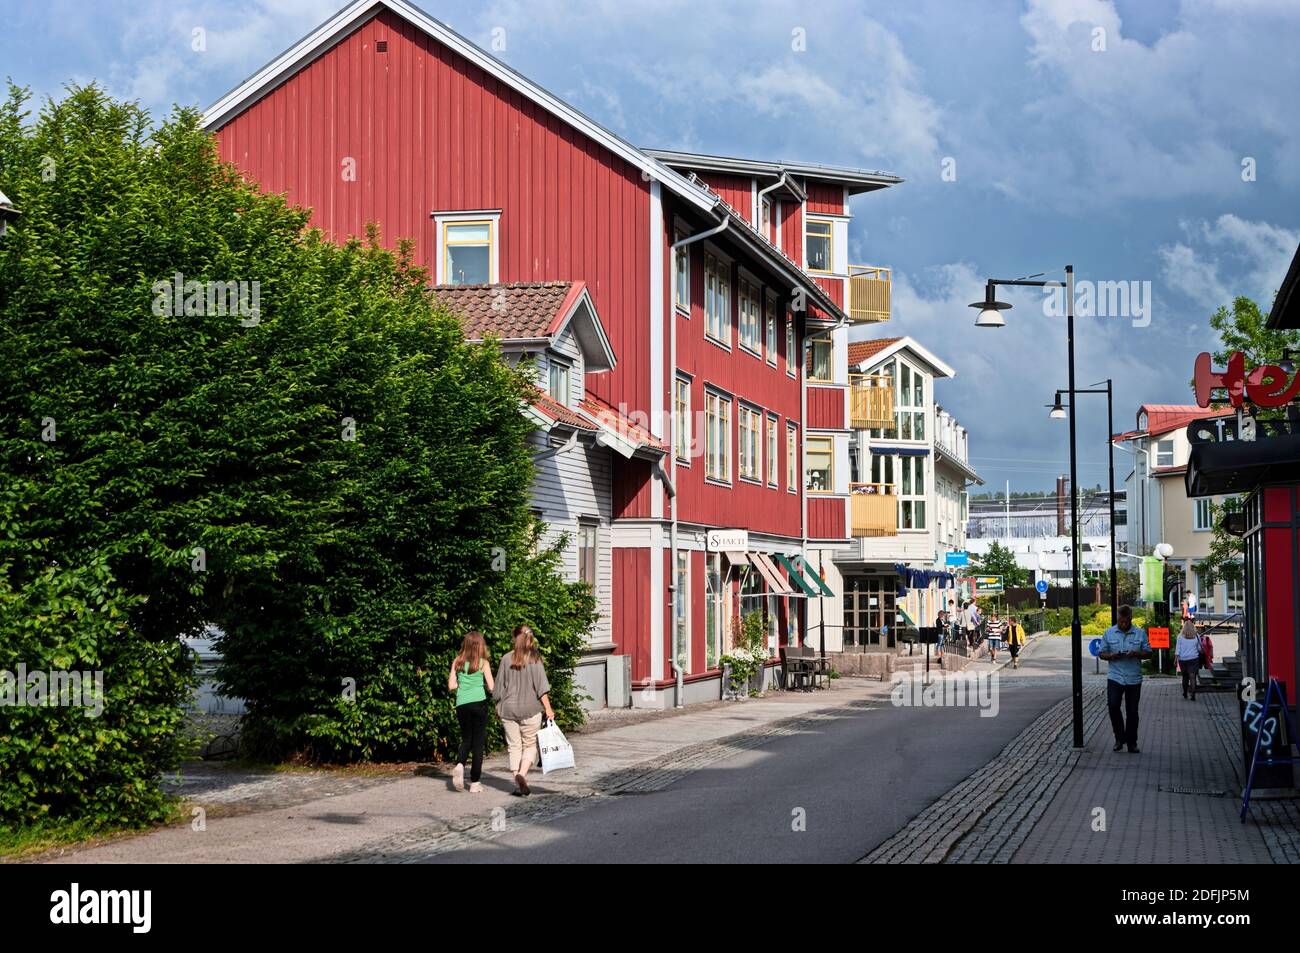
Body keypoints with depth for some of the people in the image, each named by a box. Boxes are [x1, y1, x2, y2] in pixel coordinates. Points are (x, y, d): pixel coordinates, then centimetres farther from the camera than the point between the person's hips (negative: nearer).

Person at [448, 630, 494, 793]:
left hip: (462, 704, 3)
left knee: (466, 739, 18)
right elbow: (491, 687, -4)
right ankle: (474, 783, 6)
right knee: (478, 742, 5)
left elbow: (451, 686, 4)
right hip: (479, 703, -3)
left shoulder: (458, 662, 5)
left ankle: (459, 765, -12)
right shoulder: (483, 662, -2)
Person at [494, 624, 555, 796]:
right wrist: (548, 709, -6)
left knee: (514, 746, 8)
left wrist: (498, 706, 17)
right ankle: (522, 774, -15)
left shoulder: (506, 659, 0)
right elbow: (541, 687, -9)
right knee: (530, 745, 9)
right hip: (530, 709, -2)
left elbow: (499, 686, 5)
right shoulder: (534, 659, -5)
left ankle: (519, 786, 5)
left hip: (508, 709, 2)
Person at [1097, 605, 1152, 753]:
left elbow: (1149, 653, 6)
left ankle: (1131, 742, 15)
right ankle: (1119, 737, 1)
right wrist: (1111, 656, -15)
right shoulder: (1109, 633, 5)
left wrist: (1136, 654, -15)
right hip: (1115, 677, 0)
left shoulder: (1140, 634, 4)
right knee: (1113, 705, -16)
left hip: (1134, 679, 0)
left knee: (1132, 711, 5)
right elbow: (1101, 653, 7)